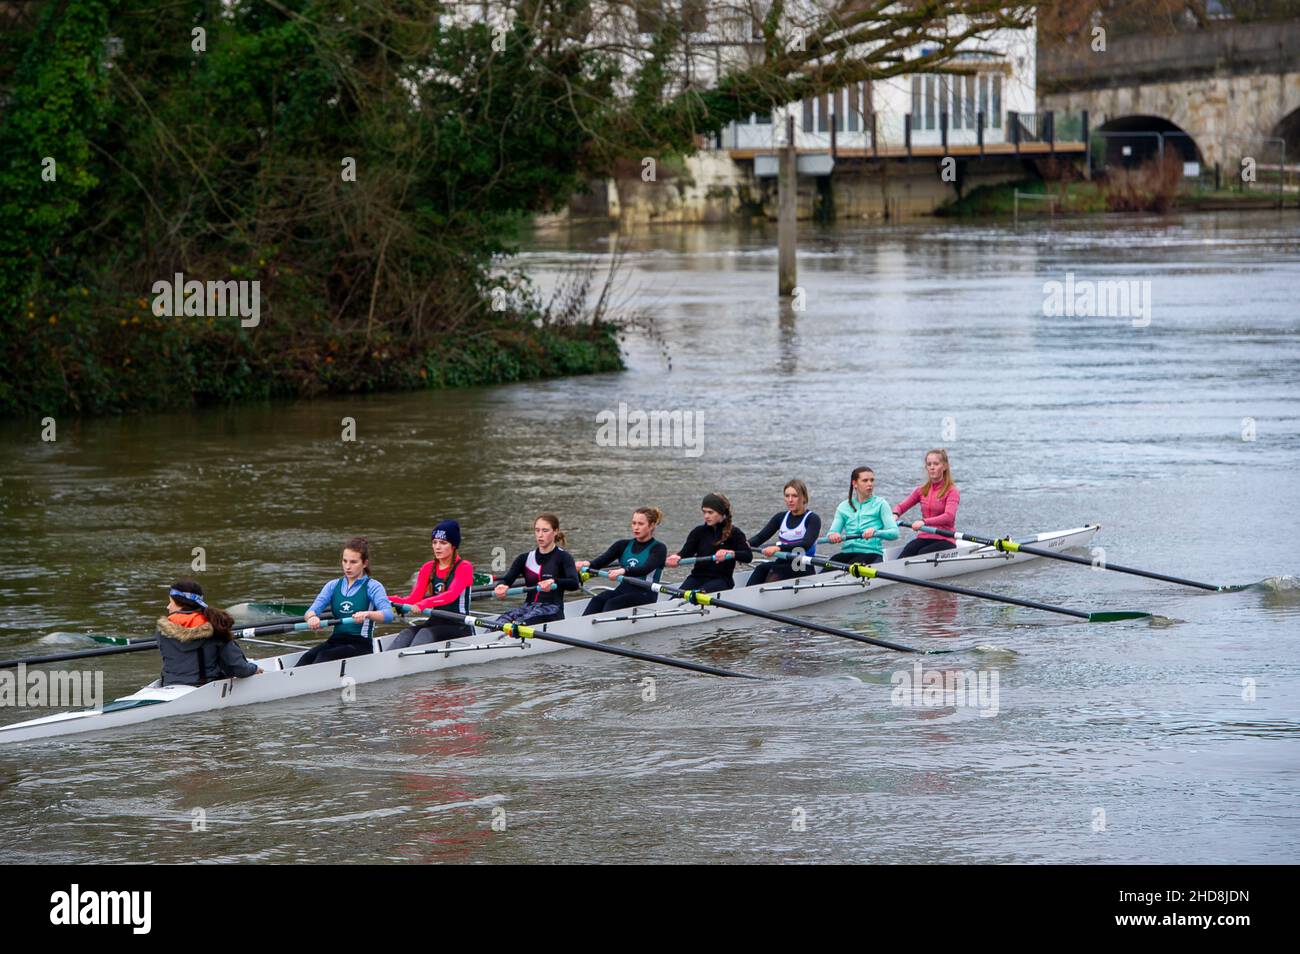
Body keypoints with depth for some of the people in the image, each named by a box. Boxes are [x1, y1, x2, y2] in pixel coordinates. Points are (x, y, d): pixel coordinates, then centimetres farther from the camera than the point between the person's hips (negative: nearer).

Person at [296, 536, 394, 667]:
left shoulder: (373, 586, 1)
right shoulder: (333, 586, 14)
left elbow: (388, 615, -16)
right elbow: (311, 610, 1)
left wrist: (367, 614, -38)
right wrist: (312, 617, -25)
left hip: (360, 645, -4)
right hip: (335, 641, 4)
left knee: (324, 656, -32)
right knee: (307, 657, -28)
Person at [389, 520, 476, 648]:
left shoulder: (464, 567, -4)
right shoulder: (428, 568, 14)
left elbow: (451, 595, -22)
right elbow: (414, 598, 3)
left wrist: (424, 604, -38)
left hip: (460, 627, -5)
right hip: (436, 622, 5)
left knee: (426, 633, -33)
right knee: (406, 634, -24)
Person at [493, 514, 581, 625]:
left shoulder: (562, 557, 3)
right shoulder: (525, 559, 17)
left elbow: (574, 584, -14)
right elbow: (507, 579, 3)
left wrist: (553, 582, -36)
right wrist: (501, 586, -24)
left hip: (552, 610, -4)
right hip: (529, 606, 4)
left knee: (517, 623, -36)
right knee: (502, 620, -31)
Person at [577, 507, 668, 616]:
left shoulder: (658, 548, 1)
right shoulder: (623, 545, 16)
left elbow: (645, 569, -18)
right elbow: (602, 560, -1)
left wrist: (623, 571, -38)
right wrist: (587, 564, -25)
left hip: (645, 595, -4)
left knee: (612, 604, -32)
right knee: (597, 600, -28)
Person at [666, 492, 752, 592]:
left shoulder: (733, 533, 1)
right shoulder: (699, 531, 12)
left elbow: (748, 556, -10)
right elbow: (686, 552, 0)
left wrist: (729, 554, -30)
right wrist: (676, 557, -25)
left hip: (722, 579, -4)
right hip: (697, 577, 4)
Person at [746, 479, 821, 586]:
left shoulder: (812, 519, -4)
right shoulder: (781, 517, 13)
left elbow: (806, 545, -21)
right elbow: (761, 537, 3)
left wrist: (779, 548, -35)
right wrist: (747, 544, -21)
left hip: (803, 569, -4)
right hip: (783, 563, 4)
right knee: (761, 568, -28)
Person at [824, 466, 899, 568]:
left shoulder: (880, 504, 7)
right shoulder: (844, 507, 17)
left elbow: (894, 533, -4)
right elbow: (832, 533, 10)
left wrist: (875, 532, -24)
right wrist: (832, 536, -15)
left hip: (871, 553, -3)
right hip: (847, 551, 3)